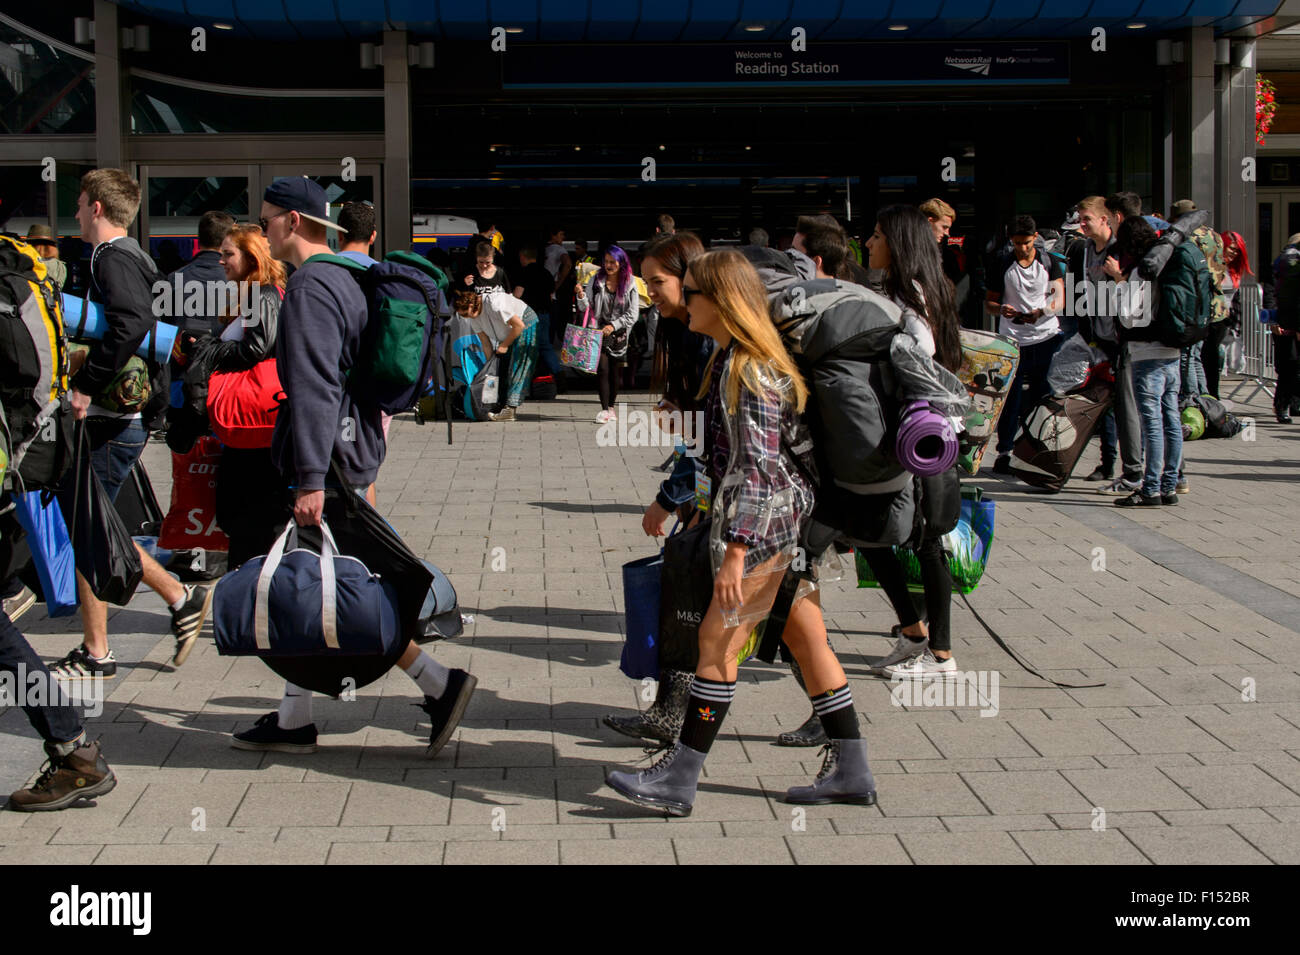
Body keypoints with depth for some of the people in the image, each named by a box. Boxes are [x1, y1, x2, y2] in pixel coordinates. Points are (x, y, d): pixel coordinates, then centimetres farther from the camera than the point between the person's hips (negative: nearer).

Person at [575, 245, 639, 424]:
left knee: (615, 371, 8)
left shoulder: (629, 284, -3)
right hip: (599, 331, 0)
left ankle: (611, 407, 21)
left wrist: (614, 326, -14)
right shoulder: (596, 281, -1)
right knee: (602, 369, -10)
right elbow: (586, 308, 1)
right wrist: (581, 296, -19)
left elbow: (633, 314, -4)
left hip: (619, 333, 0)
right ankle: (604, 410, -9)